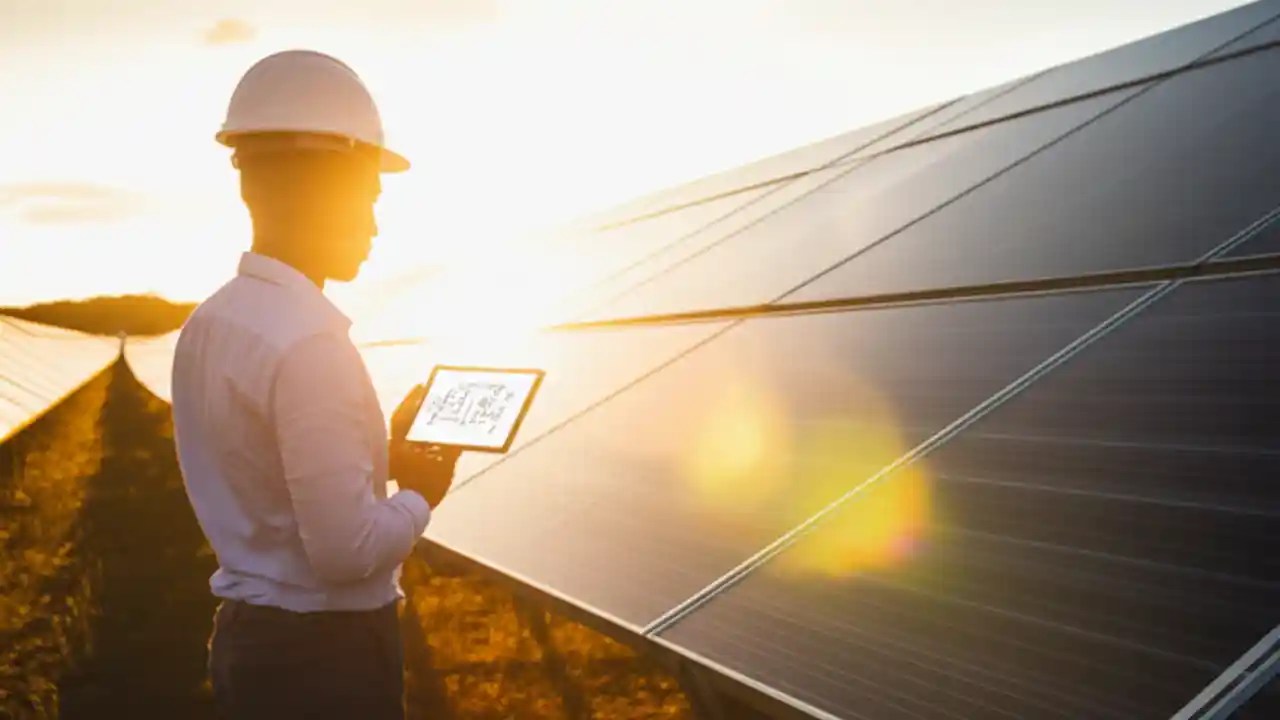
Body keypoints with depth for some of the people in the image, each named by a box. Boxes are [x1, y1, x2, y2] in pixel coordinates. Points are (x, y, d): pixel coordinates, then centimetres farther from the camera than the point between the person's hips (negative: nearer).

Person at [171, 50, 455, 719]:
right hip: (326, 653, -8)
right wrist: (420, 498, -6)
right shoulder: (311, 343, -24)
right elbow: (346, 550, -24)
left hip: (246, 635, 8)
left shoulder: (206, 325, 3)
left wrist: (384, 454, 11)